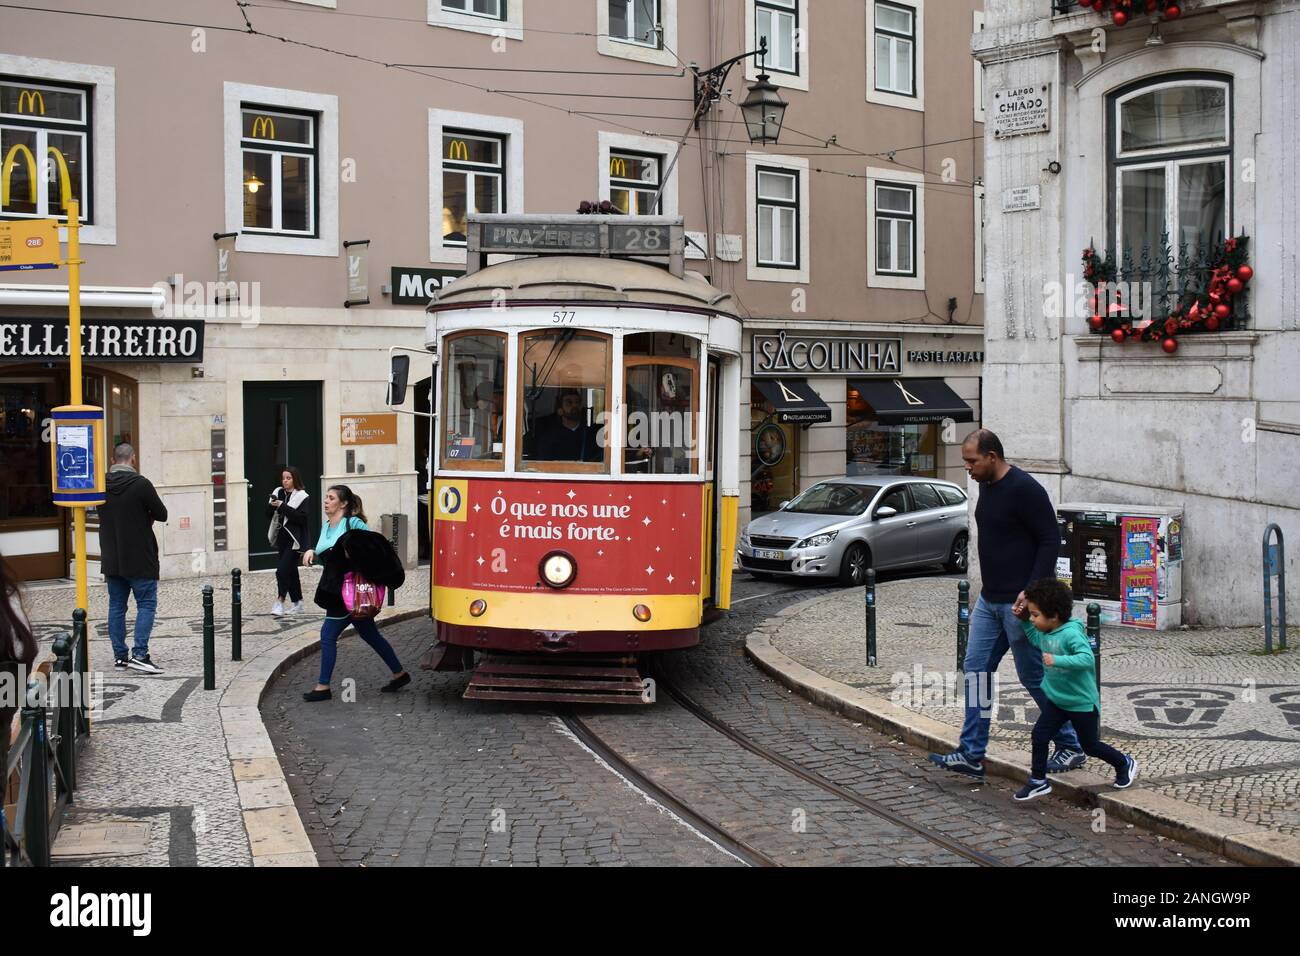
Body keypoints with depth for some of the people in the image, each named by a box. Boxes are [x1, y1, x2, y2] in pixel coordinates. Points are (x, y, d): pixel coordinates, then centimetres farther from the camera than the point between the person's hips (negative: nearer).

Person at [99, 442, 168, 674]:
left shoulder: (102, 485, 3)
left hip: (111, 559, 6)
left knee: (116, 606, 11)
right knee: (147, 604, 0)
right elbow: (162, 514, -8)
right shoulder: (141, 484, -14)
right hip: (139, 559, -5)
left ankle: (119, 655, 13)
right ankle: (139, 654, -10)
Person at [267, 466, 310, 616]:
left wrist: (283, 506, -21)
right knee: (291, 571, 12)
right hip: (282, 539, 6)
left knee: (282, 569, -16)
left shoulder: (301, 497, -7)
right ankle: (297, 603, 19)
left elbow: (302, 518, -18)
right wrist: (271, 505, -11)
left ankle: (280, 601, -10)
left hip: (295, 540, -6)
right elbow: (268, 514, 10)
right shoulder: (278, 493, 9)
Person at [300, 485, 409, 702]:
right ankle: (399, 674, 24)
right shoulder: (326, 526, 13)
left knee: (328, 634, -6)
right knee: (370, 634, 15)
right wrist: (312, 553, 4)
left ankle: (323, 687, 2)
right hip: (334, 591, 9)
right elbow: (326, 558, 21)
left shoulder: (353, 523, -12)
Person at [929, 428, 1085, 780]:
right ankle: (972, 755, 10)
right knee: (977, 670, 6)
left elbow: (1050, 540, -18)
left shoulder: (1024, 489, -17)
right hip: (990, 600, 9)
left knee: (1034, 676, 1)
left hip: (1019, 603, -9)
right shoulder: (986, 487, 10)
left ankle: (1071, 747, 18)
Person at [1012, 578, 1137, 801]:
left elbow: (1087, 659, -40)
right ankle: (1038, 782, 12)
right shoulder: (1046, 632, -3)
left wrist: (1057, 660, -47)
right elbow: (1036, 640, 21)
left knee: (1090, 746, 10)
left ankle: (1125, 764, 37)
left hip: (1082, 703, -7)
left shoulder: (1071, 633, -28)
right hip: (1056, 699, 7)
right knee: (1039, 735, -2)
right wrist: (1024, 620, 7)